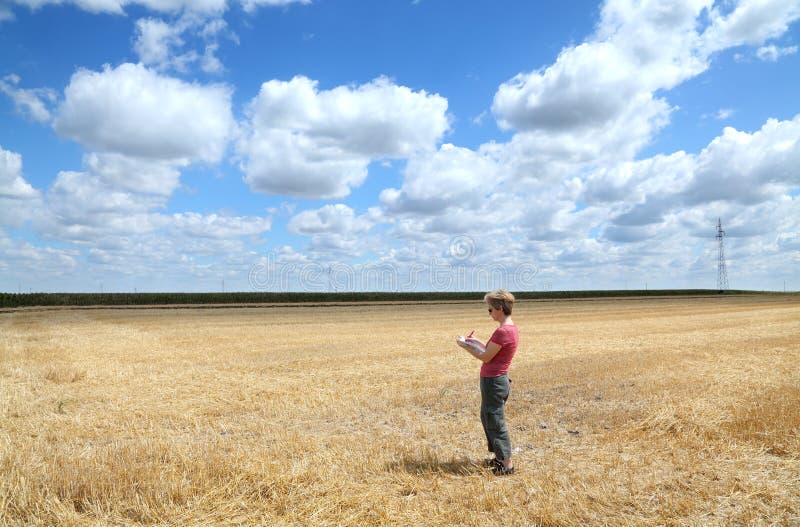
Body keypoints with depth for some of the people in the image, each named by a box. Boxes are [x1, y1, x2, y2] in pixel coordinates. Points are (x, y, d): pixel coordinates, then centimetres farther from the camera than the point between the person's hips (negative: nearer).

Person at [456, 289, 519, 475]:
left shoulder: (503, 331, -22)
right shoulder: (512, 328, 9)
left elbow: (485, 357, -16)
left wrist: (465, 345, -5)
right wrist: (476, 342, 14)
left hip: (493, 381, -10)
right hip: (498, 379, 10)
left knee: (495, 423, 1)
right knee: (487, 418, 21)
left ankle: (507, 464, 9)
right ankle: (500, 458, 31)